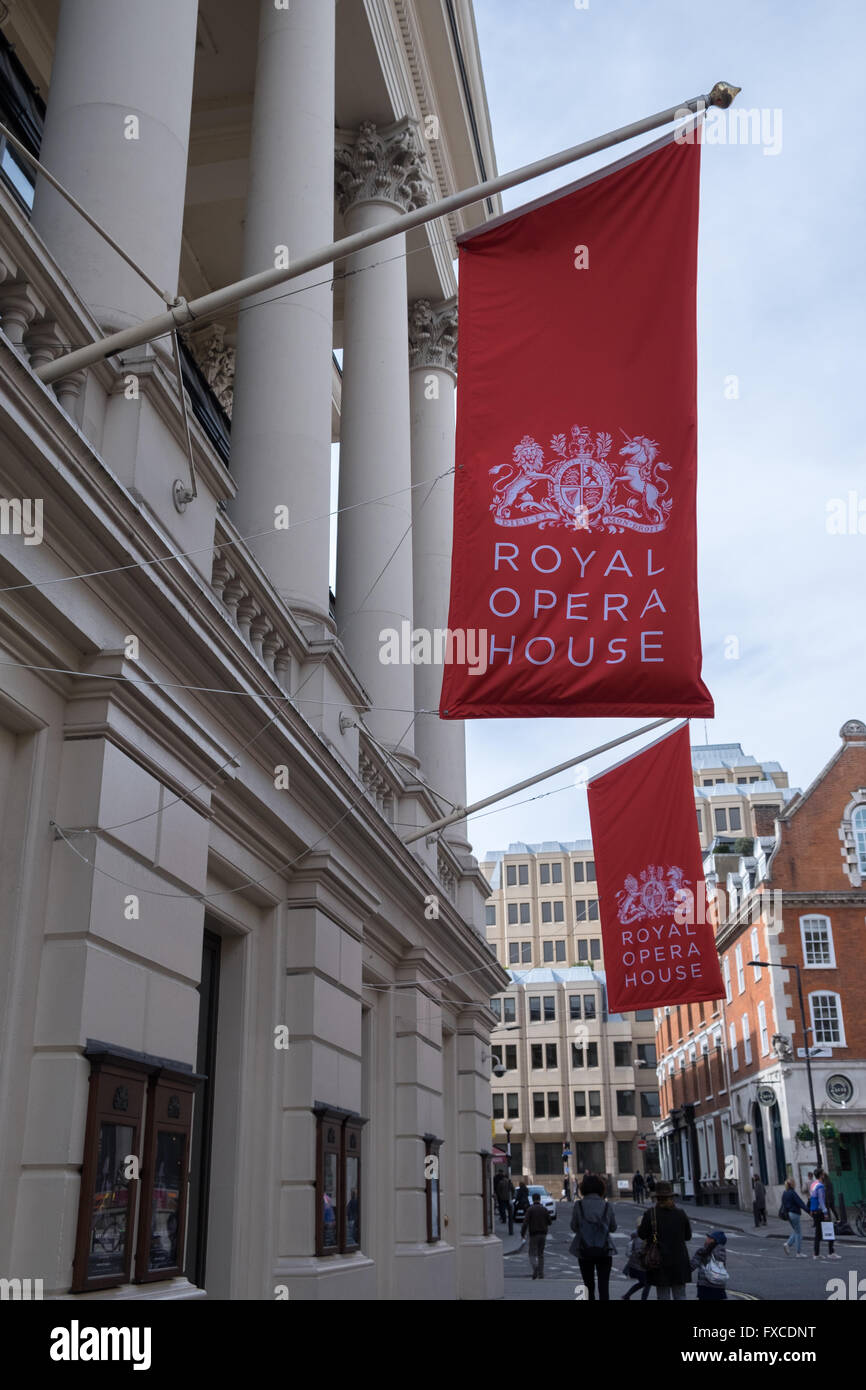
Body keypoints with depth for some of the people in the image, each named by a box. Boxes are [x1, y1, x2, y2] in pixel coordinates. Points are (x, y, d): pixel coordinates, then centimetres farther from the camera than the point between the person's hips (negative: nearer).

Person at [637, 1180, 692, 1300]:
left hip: (660, 1261, -2)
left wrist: (639, 1227, 15)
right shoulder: (680, 1214, -3)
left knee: (663, 1295, 7)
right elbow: (688, 1236, 6)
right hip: (679, 1261, 2)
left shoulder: (651, 1214, -12)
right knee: (680, 1296, 12)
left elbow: (642, 1235, -5)